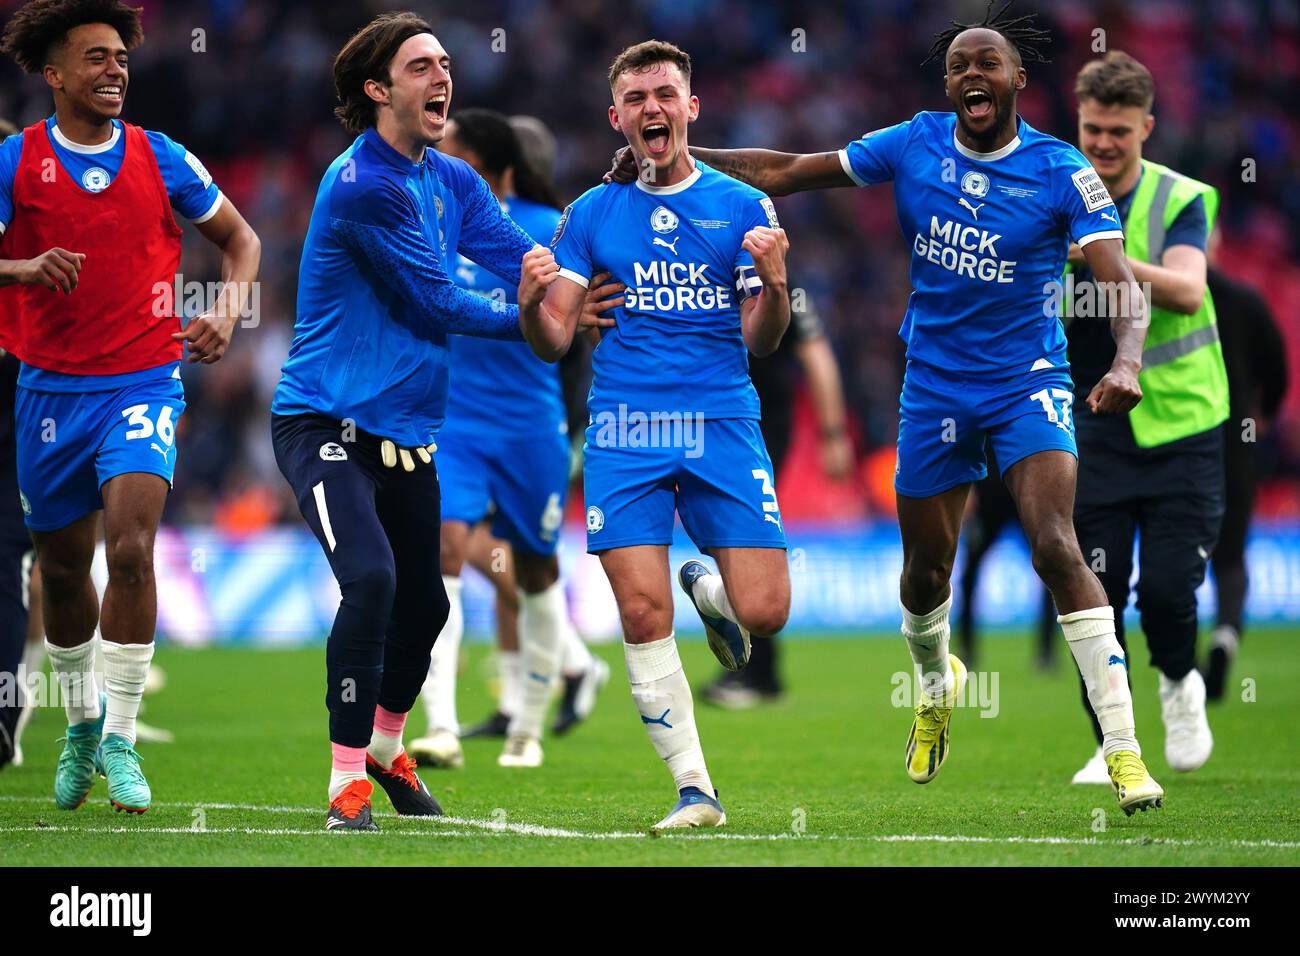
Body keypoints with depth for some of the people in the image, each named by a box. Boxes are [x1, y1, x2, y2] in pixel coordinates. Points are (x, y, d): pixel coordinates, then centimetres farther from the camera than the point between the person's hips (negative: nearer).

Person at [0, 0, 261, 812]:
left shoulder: (161, 160, 2)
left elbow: (240, 239, 14)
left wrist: (228, 312, -2)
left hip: (144, 383, -1)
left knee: (132, 546, -18)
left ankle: (121, 740, -10)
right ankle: (82, 720, 34)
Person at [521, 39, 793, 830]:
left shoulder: (742, 206, 6)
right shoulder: (592, 214, 9)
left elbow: (760, 342, 3)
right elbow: (555, 340, 7)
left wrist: (774, 287, -18)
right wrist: (533, 305, -15)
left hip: (723, 426, 0)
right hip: (626, 432, 0)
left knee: (765, 612, -9)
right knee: (646, 618, -10)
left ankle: (710, 590, 27)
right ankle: (694, 788, 2)